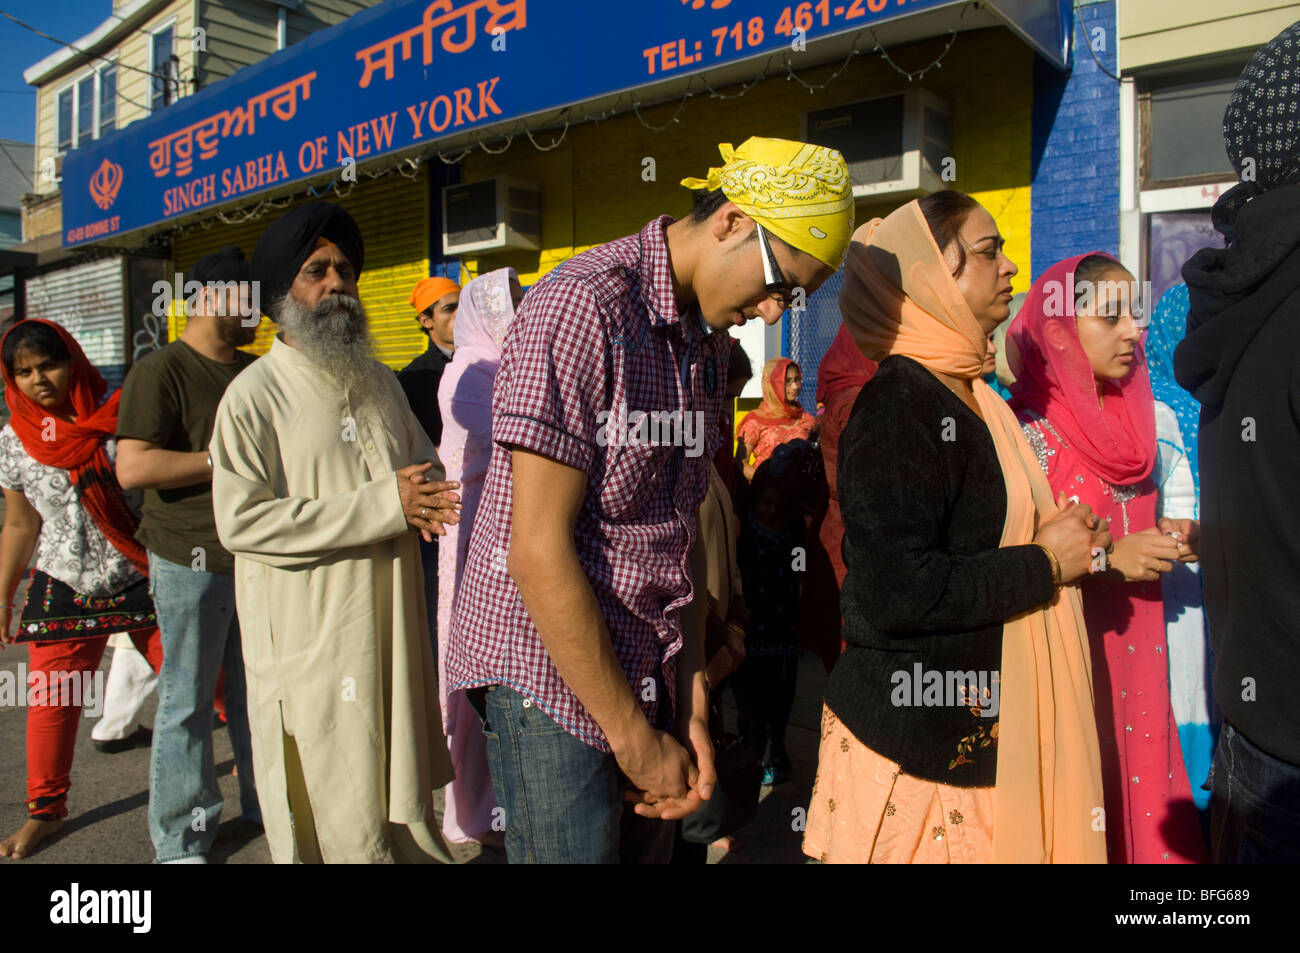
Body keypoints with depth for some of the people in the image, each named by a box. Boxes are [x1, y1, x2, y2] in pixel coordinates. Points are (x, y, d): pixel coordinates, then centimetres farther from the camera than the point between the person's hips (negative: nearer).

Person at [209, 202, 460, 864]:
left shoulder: (379, 382, 13)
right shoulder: (254, 394, -8)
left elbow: (427, 463, 21)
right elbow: (241, 521, -17)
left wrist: (424, 497, -6)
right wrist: (383, 506, -20)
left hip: (390, 619, 6)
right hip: (311, 637, -6)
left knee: (400, 781, 16)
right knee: (328, 815, 4)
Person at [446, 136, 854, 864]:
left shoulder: (710, 339, 8)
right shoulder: (584, 306, -18)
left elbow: (678, 528, 7)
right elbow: (539, 551, -21)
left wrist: (691, 706, 2)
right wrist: (635, 738, -14)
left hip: (647, 669, 7)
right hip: (551, 674, -7)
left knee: (649, 846, 17)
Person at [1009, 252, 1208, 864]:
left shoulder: (1128, 424, 9)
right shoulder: (1027, 429, -13)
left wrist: (1164, 541, 1)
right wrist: (1108, 559, -21)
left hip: (1131, 648, 7)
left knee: (1136, 781, 11)